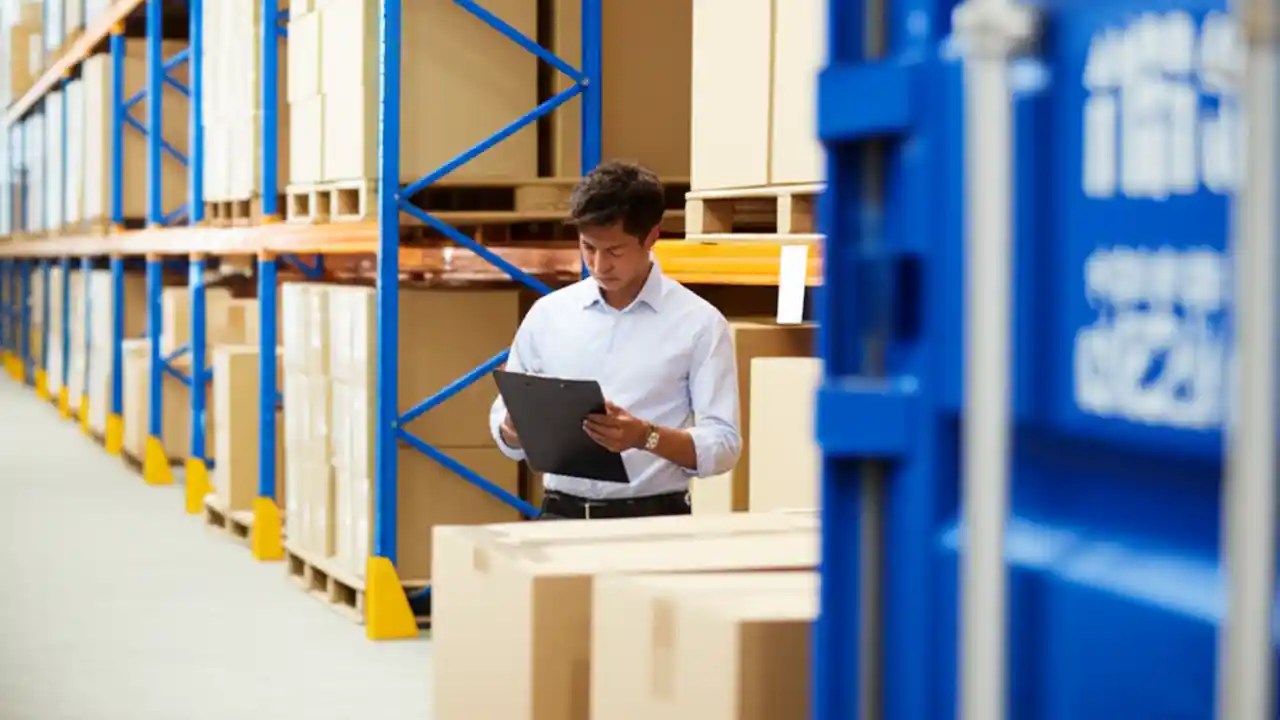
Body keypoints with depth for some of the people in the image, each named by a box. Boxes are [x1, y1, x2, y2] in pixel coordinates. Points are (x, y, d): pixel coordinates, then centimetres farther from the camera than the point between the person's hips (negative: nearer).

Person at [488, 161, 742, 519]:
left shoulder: (698, 323, 0)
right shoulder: (547, 314, 10)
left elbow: (724, 444, -4)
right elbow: (505, 423, 13)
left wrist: (646, 436, -20)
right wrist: (514, 426, -10)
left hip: (653, 518, -2)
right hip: (563, 514, 2)